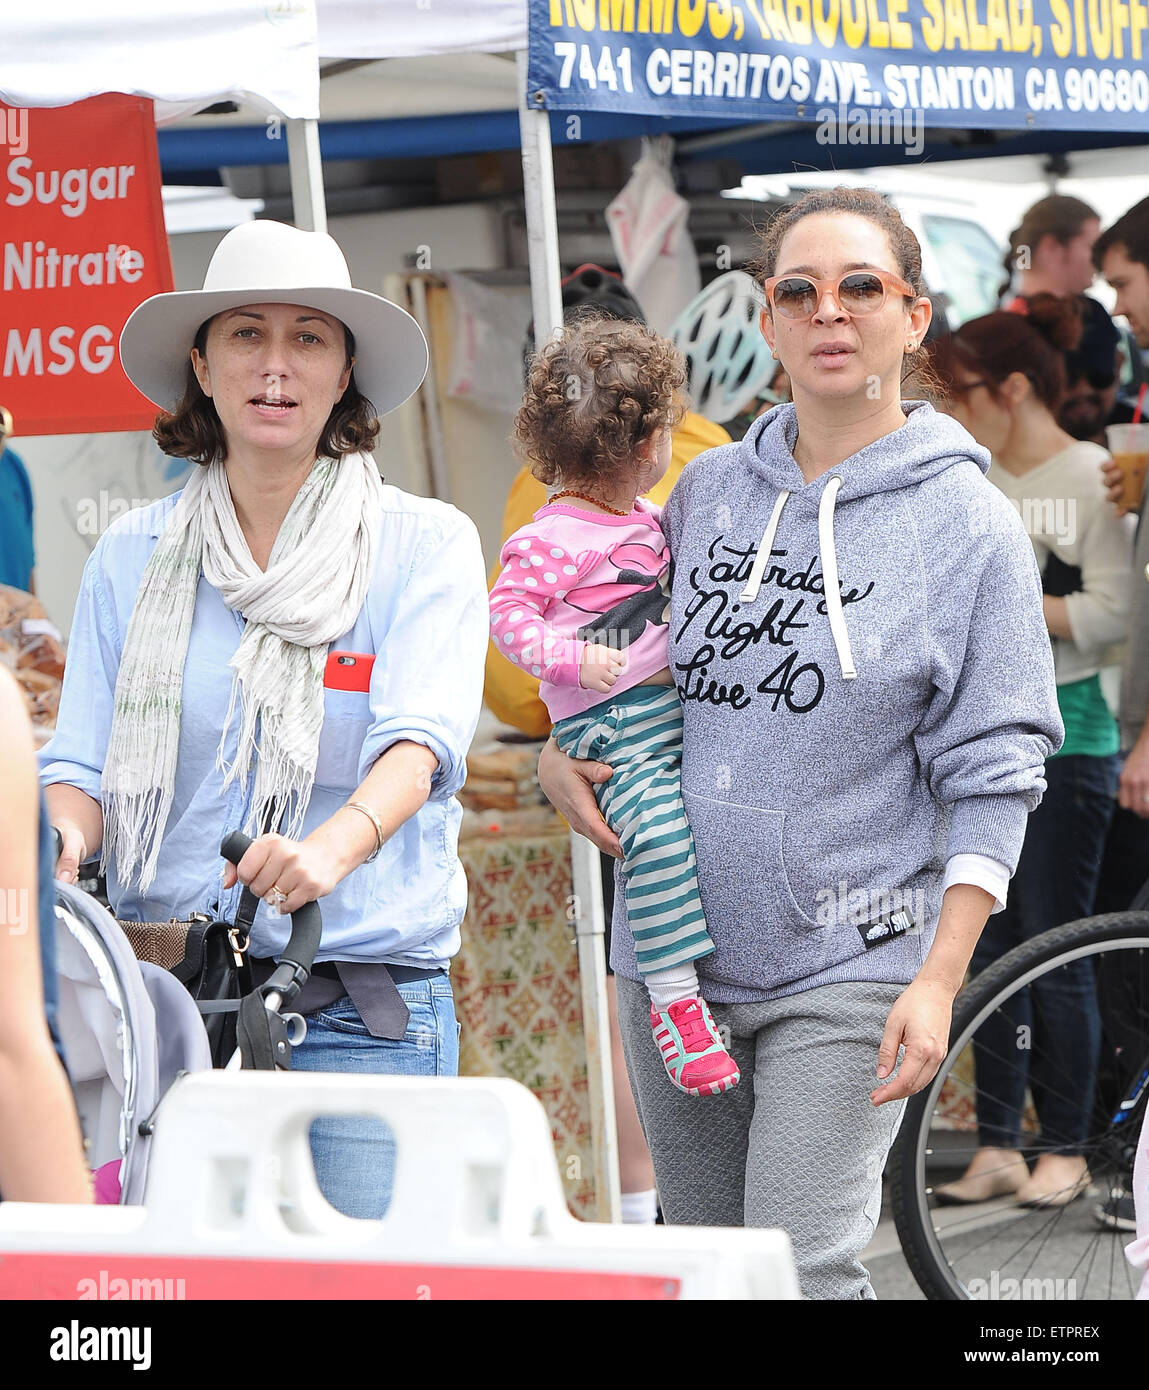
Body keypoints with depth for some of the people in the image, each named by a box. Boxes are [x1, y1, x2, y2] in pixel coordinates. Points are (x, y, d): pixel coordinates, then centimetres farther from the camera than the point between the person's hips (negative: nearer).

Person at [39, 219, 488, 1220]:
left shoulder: (426, 543, 1)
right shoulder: (133, 555, 11)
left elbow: (418, 740, -14)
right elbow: (84, 761, 7)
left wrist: (333, 845, -34)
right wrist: (62, 840, -17)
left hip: (364, 1012, -2)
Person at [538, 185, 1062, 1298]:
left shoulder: (970, 523, -4)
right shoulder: (704, 491, 8)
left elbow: (990, 777, -6)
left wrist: (941, 978, -14)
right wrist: (557, 752, 4)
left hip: (849, 967, -5)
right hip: (672, 958, 5)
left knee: (800, 1275, -14)